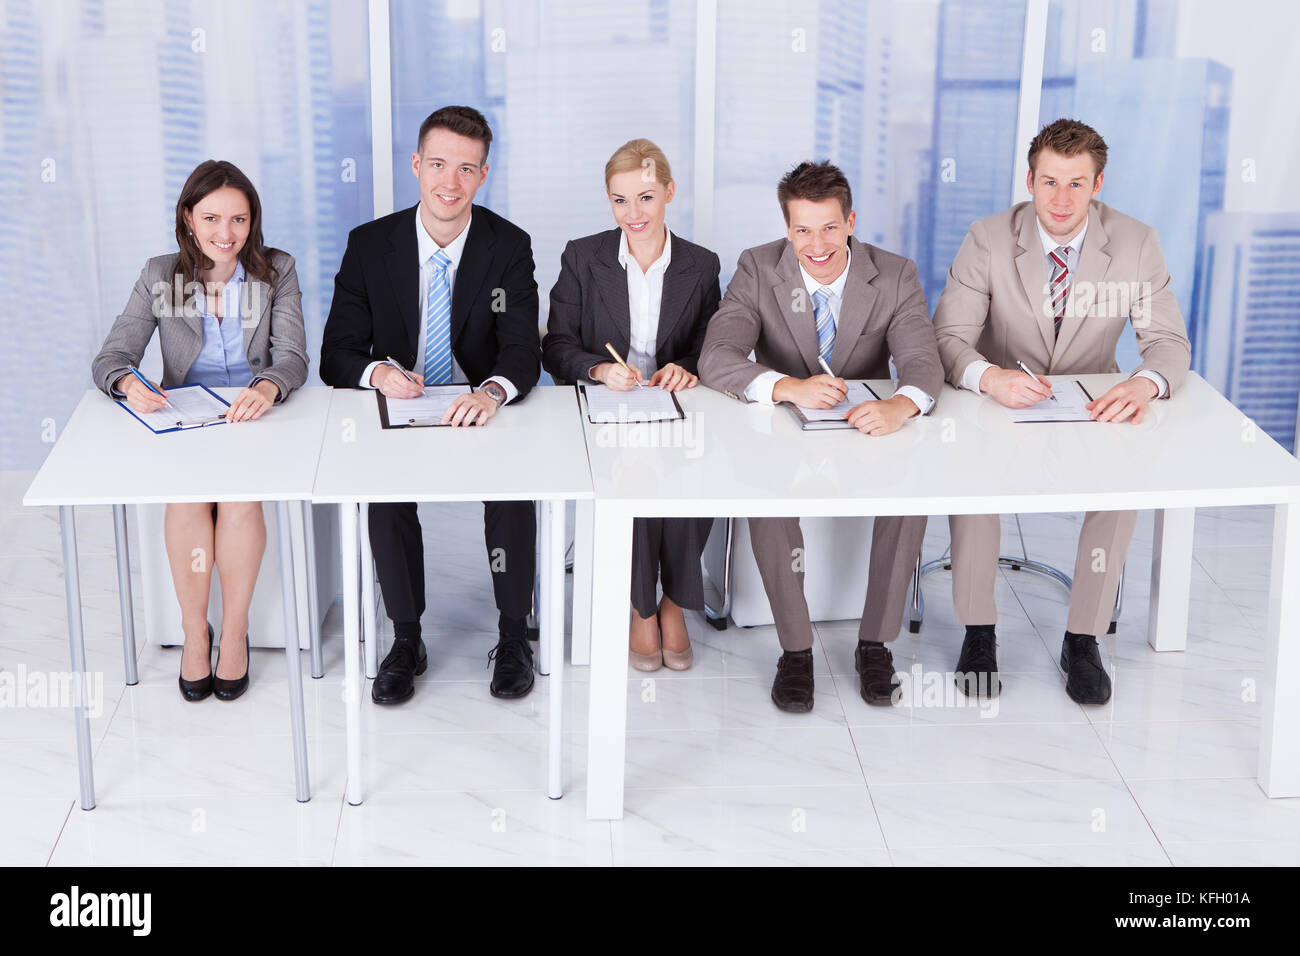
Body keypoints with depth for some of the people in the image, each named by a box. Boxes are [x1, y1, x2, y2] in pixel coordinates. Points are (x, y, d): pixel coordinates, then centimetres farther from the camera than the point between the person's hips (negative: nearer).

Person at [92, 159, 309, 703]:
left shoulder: (277, 272, 3)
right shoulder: (159, 277, 5)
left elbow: (293, 357, -8)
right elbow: (110, 357, -1)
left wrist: (267, 386, -32)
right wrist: (128, 382, -27)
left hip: (254, 421, -1)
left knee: (241, 496, -31)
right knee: (187, 498, -29)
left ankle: (234, 630, -15)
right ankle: (194, 631, -13)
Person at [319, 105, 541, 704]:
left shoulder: (509, 246, -3)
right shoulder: (370, 245, -2)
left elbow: (524, 350, -15)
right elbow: (335, 357, -2)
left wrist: (493, 391, -40)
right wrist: (377, 373, -27)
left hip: (481, 414, 0)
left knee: (515, 488, -29)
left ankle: (513, 638, -8)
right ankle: (405, 643, -9)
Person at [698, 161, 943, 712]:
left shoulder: (894, 277, -7)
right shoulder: (758, 270, -8)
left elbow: (923, 362, -19)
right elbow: (716, 359, -20)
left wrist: (900, 406, -45)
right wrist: (788, 388, -40)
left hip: (866, 433, 1)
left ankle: (875, 642, -11)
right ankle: (795, 650, -15)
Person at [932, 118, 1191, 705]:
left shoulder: (1135, 243, -7)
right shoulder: (989, 241, -10)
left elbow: (1169, 341, -8)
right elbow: (947, 338, -15)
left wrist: (1146, 383, -34)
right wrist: (988, 377, -39)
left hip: (1093, 413, 1)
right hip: (1000, 409, -1)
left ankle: (1083, 640, -10)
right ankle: (978, 633, -12)